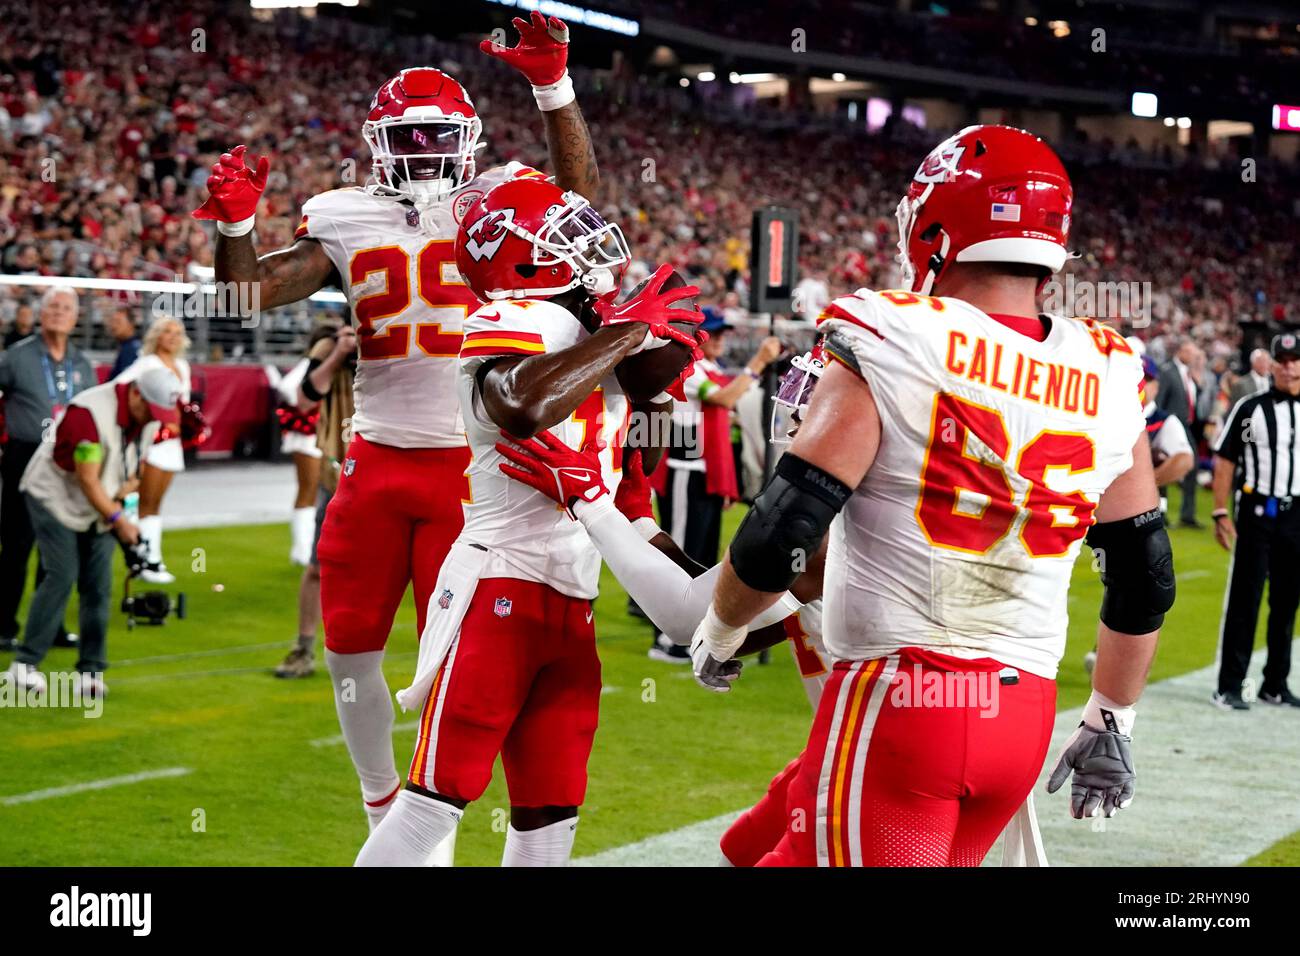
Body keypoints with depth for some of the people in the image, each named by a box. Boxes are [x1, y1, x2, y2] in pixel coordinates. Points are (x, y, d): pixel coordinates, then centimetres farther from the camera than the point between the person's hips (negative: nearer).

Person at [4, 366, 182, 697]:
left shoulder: (151, 415, -7)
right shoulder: (90, 412, -31)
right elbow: (87, 480, -28)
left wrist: (124, 493, -8)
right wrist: (118, 520, -30)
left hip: (101, 505, 6)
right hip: (55, 495, -6)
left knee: (99, 585, -2)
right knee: (62, 576, -16)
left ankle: (90, 671, 4)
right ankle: (24, 665, -10)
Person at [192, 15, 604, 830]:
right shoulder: (345, 220, 6)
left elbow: (579, 186, -17)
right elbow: (253, 295, 4)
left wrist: (554, 86, -29)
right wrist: (236, 222, -14)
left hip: (468, 463, -3)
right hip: (377, 457, 3)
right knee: (351, 646, 8)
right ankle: (382, 804, 28)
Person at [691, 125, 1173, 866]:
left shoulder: (888, 358, -10)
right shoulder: (1107, 387, 5)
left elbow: (780, 536, -12)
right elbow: (1145, 585, 11)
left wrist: (721, 632, 7)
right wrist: (1111, 725, 23)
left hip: (898, 698, -6)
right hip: (1026, 715, 6)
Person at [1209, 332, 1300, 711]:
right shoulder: (1249, 408, 0)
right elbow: (1224, 460, 0)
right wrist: (1221, 513, -6)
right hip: (1256, 512, -3)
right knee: (1244, 600, -3)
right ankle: (1229, 687, 0)